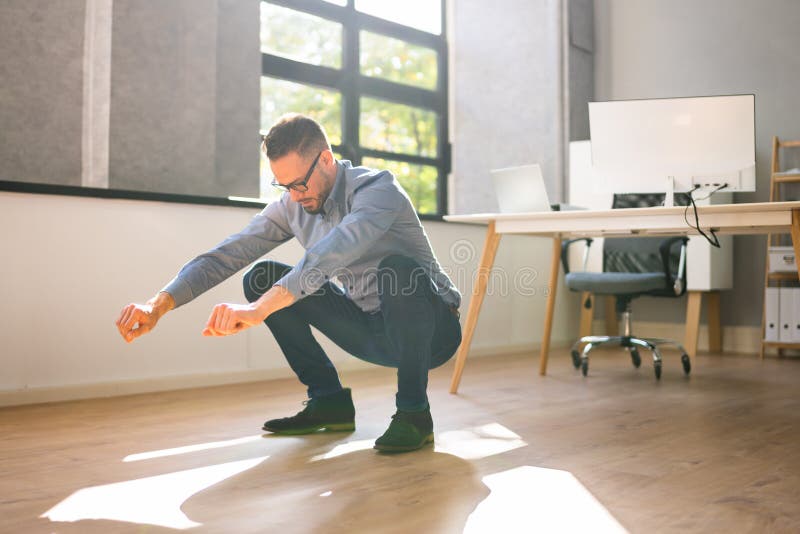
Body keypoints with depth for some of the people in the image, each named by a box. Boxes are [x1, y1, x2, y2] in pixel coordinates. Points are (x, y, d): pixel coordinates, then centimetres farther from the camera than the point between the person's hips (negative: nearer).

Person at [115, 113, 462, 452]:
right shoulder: (292, 206, -3)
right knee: (263, 277, -5)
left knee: (398, 268, -38)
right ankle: (329, 402, 2)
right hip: (369, 331, 6)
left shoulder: (377, 188, -23)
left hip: (431, 330, -6)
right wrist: (158, 306, -23)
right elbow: (226, 255, -9)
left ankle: (414, 413, -20)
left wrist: (259, 308, -53)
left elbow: (333, 253, -42)